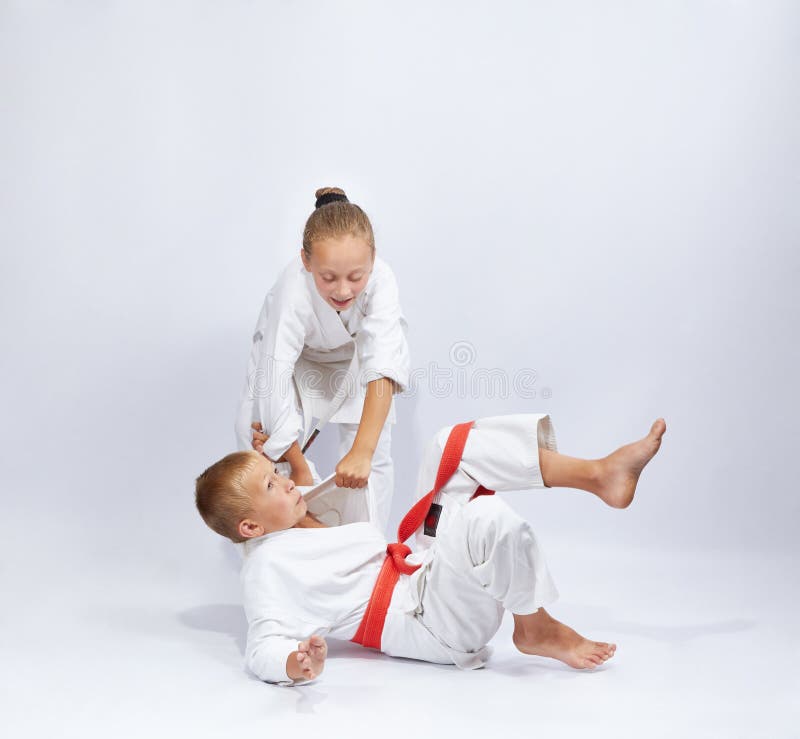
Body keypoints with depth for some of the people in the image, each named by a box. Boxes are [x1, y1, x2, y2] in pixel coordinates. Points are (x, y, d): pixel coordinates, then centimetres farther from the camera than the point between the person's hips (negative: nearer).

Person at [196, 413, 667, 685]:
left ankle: (599, 474, -7)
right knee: (488, 519, -38)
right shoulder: (268, 565, -13)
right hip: (428, 620, -11)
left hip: (427, 568, 11)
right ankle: (536, 630, -12)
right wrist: (297, 664, -44)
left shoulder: (305, 516, 15)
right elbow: (265, 647, -24)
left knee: (456, 448, 3)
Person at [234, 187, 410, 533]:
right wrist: (299, 467, -34)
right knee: (257, 445, -10)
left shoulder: (380, 278, -40)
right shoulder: (293, 293, -42)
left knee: (374, 459, -9)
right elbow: (275, 382, -40)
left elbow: (383, 365, -48)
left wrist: (362, 451, -57)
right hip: (298, 355, 0)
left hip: (353, 357, 1)